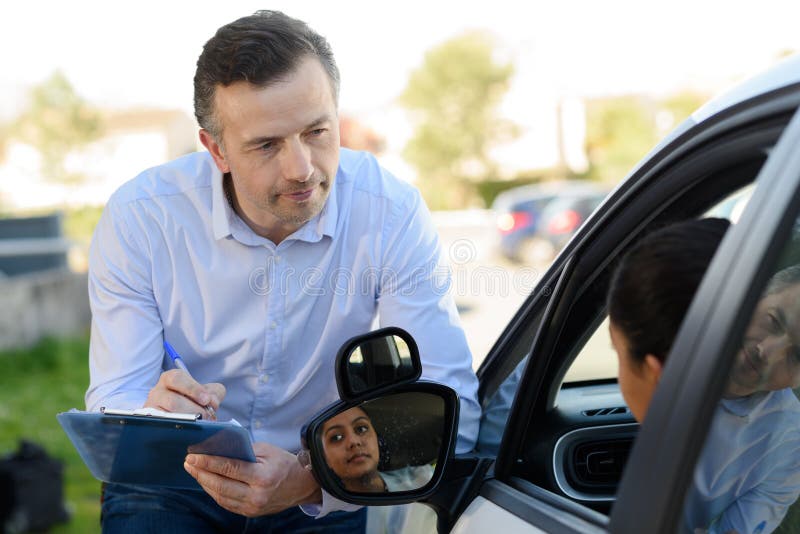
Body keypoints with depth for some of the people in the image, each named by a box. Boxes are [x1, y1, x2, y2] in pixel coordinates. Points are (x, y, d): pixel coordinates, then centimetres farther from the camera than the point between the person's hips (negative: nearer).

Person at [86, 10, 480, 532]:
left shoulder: (393, 214, -16)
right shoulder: (139, 219, -13)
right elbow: (113, 401, -11)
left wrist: (314, 480, -35)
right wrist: (155, 418, -35)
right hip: (171, 489, -1)